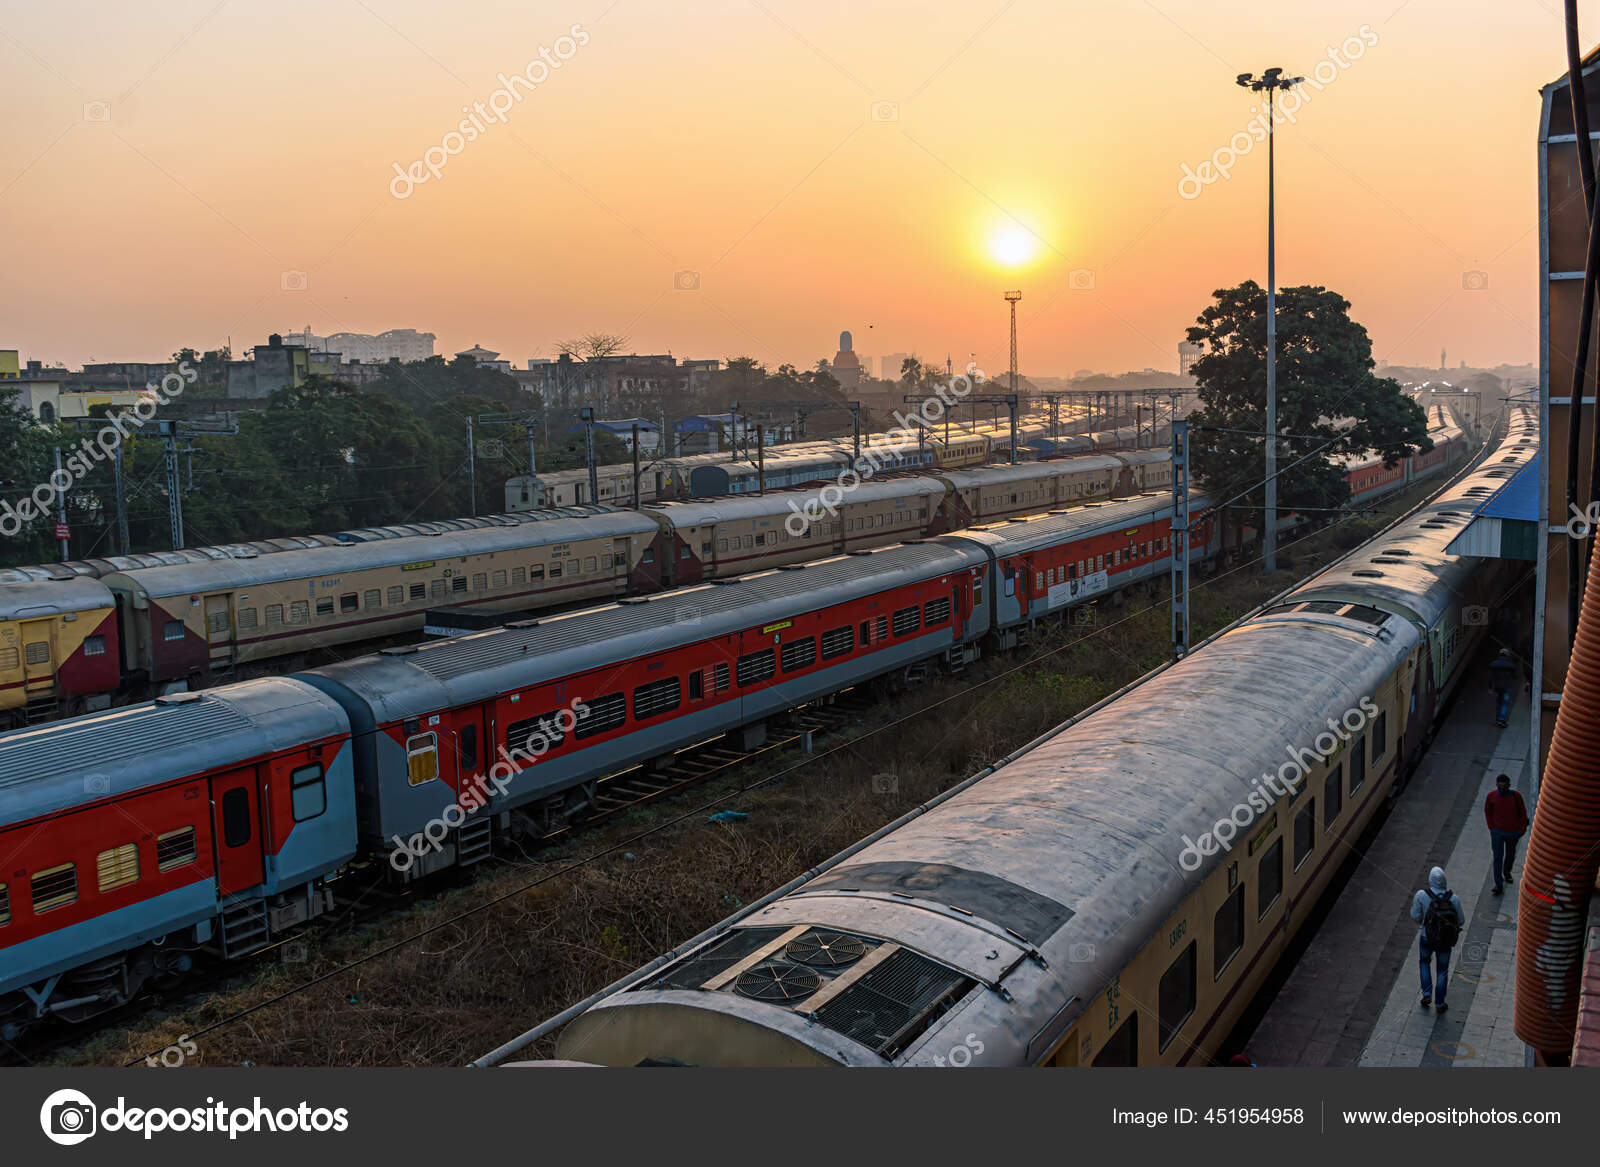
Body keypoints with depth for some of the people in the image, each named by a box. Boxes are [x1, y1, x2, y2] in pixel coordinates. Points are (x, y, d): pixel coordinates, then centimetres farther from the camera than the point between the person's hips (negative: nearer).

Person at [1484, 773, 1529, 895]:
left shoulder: (1516, 795, -16)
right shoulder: (1492, 796, -15)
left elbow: (1523, 812, -2)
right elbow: (1487, 811, 2)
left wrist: (1522, 828, 1)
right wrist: (1491, 827, 0)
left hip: (1513, 832, 1)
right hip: (1498, 832, -1)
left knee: (1510, 854, 22)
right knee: (1498, 857, -5)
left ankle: (1507, 872, 49)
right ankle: (1499, 885, 0)